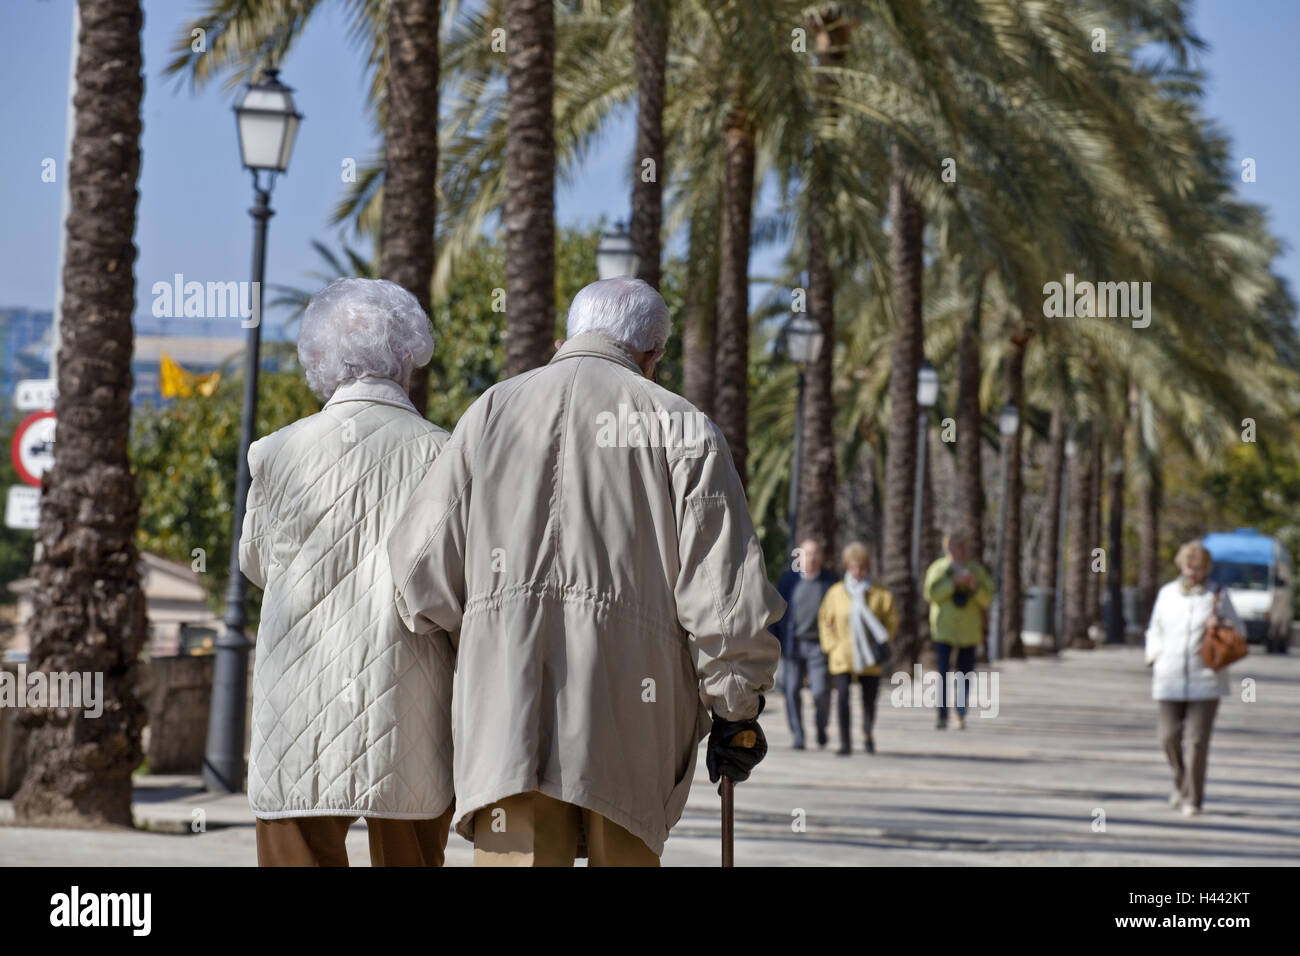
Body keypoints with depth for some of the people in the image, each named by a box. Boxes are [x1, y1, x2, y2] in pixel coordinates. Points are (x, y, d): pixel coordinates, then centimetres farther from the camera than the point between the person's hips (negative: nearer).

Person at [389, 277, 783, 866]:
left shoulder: (493, 410, 12)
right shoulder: (680, 425, 6)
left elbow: (422, 568, 8)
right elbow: (726, 589, -2)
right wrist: (737, 713, 7)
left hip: (507, 709, 1)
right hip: (631, 711, 0)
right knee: (626, 857, 13)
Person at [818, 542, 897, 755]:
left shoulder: (880, 593, -1)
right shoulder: (836, 592, 3)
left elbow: (892, 619, 6)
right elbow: (824, 619, 12)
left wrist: (882, 642, -2)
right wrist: (831, 645, 2)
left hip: (870, 658, 0)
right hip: (842, 657, 0)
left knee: (869, 699, 6)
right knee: (842, 696, -14)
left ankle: (868, 735, 34)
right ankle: (845, 743, -8)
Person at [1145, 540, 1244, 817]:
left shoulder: (1218, 596, 4)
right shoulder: (1167, 593, 11)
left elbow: (1239, 631, 9)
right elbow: (1155, 630, 21)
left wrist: (1221, 624, -12)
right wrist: (1153, 654, 3)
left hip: (1204, 682, -2)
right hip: (1168, 679, 2)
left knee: (1197, 740, -7)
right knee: (1169, 737, 0)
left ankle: (1193, 799, 2)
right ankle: (1181, 781, 28)